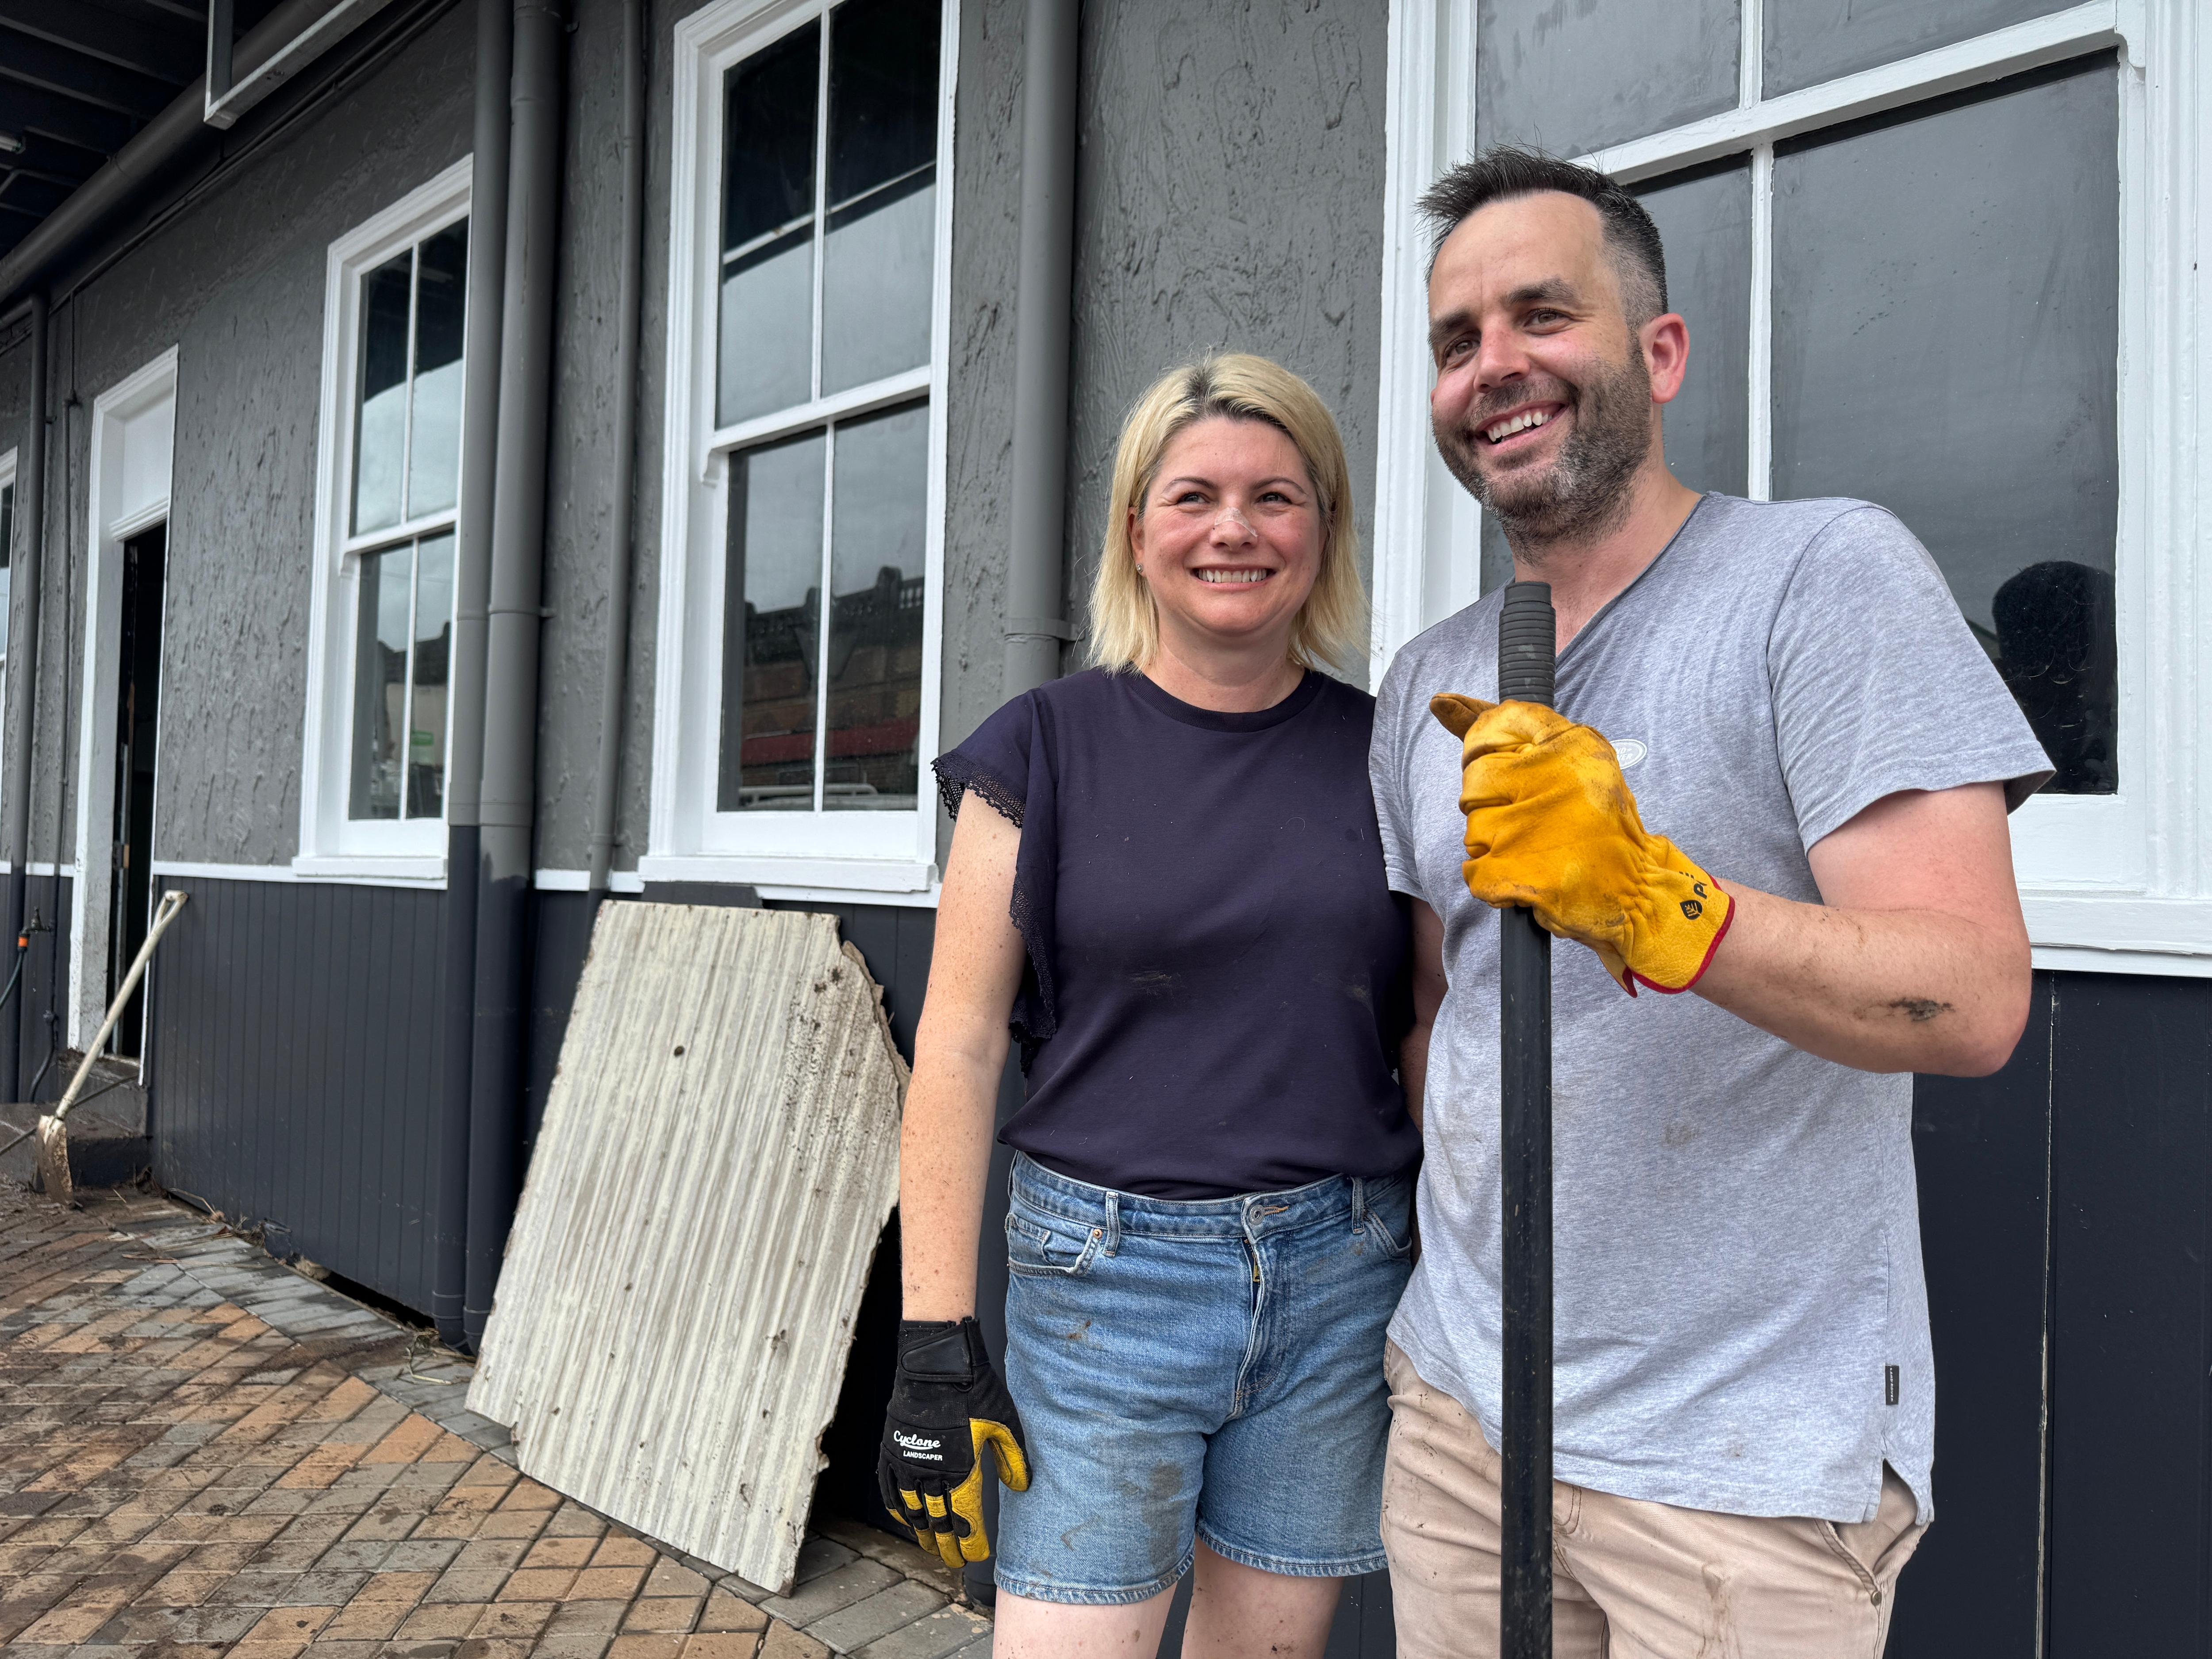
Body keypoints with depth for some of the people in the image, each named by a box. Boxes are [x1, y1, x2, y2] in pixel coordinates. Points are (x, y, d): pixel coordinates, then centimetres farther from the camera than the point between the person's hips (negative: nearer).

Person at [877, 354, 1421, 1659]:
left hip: (1340, 1271, 3)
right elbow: (960, 1048, -4)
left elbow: (1431, 1036, 8)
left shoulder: (1379, 755, 4)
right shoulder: (1047, 750, -3)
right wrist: (937, 1341, -7)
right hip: (1106, 1270, -2)